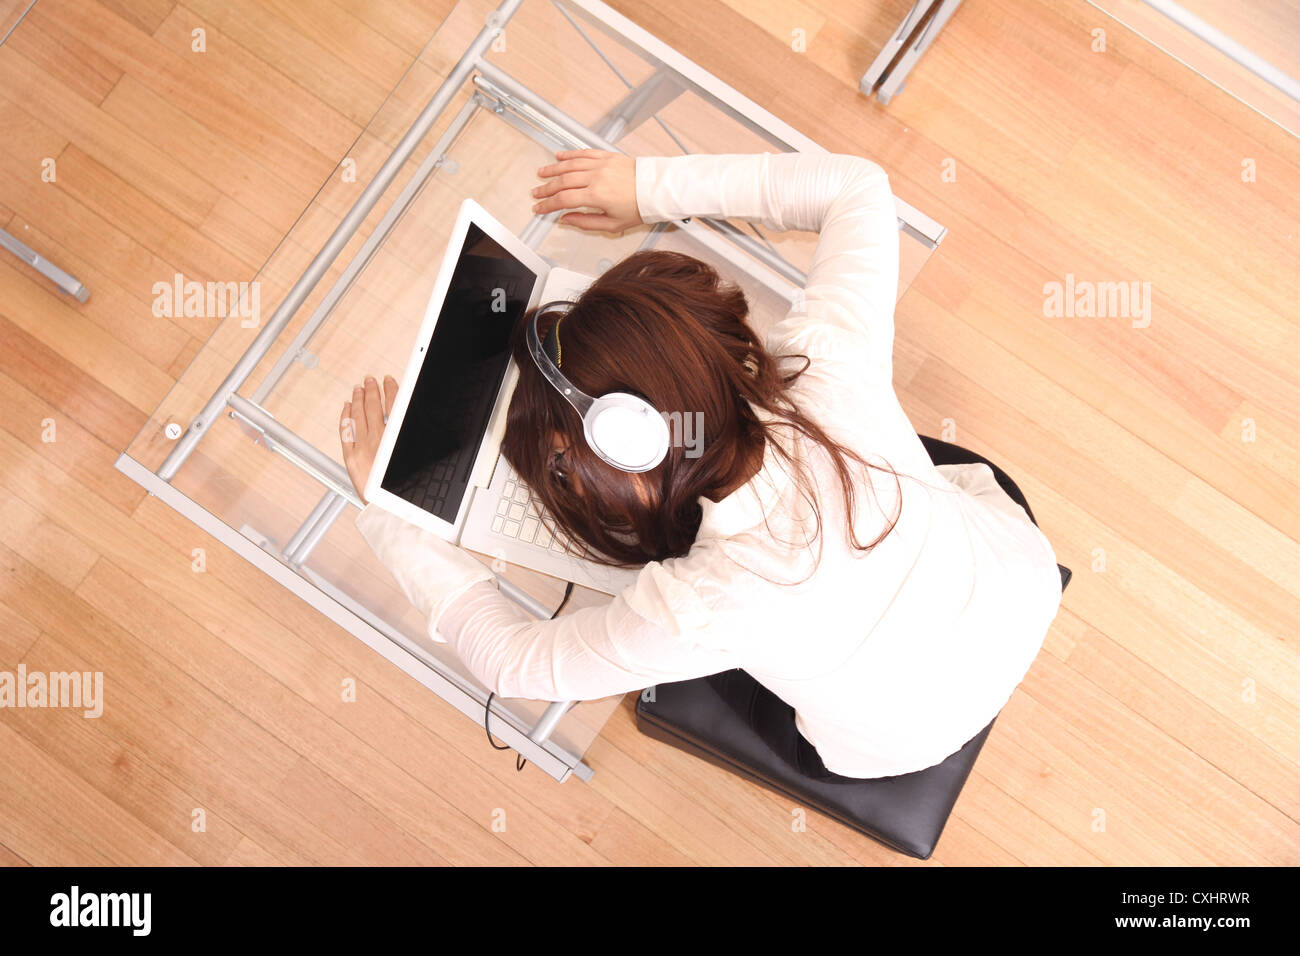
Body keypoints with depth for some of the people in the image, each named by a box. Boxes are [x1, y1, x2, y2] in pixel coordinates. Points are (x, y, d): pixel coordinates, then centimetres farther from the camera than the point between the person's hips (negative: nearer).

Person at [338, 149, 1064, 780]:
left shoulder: (693, 612, -41)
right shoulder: (832, 364, -34)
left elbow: (512, 661, -21)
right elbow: (858, 183, -15)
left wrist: (387, 506, -15)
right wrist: (658, 184, -17)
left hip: (909, 740, -3)